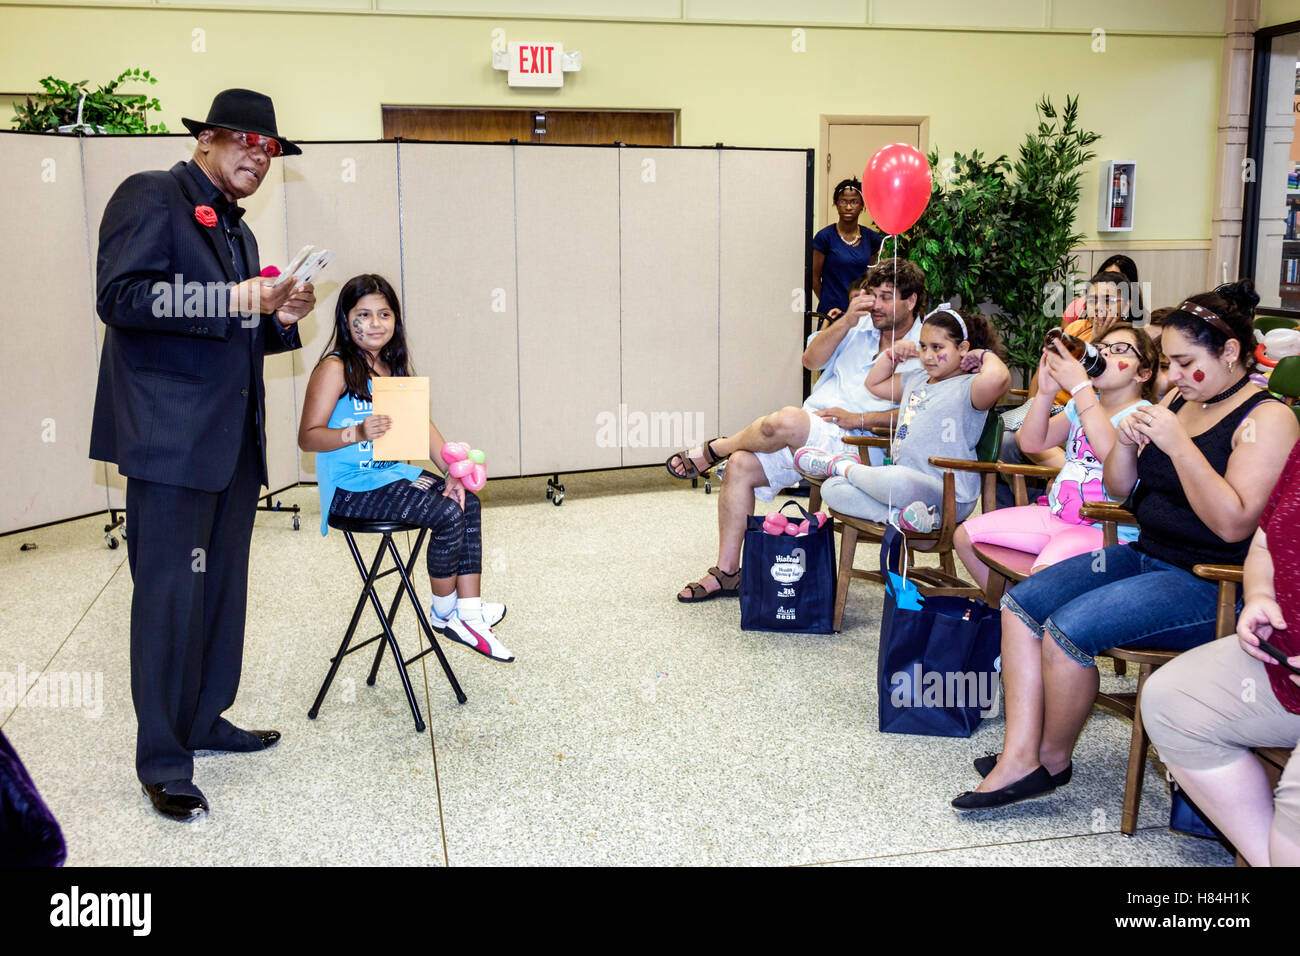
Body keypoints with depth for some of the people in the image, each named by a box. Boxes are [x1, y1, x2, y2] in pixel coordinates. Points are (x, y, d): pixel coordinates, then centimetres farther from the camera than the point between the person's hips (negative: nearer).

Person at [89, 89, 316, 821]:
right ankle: (163, 762, 3)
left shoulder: (236, 230, 22)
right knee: (171, 593, -6)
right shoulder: (152, 197, -3)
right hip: (172, 437, -8)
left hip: (234, 440, 9)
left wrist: (280, 319, 7)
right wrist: (234, 300, -21)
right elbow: (120, 298, -16)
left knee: (224, 587, 12)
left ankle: (204, 721, 26)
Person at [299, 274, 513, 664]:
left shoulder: (393, 368, 12)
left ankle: (469, 613, -6)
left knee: (467, 501, -7)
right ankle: (444, 614, 1)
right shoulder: (335, 369, -11)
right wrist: (356, 433, -34)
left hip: (392, 473, 8)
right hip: (351, 488, -8)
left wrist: (453, 471, -7)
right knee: (448, 515, -20)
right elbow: (308, 437, -17)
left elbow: (423, 425, 6)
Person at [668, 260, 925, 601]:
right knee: (740, 465, -12)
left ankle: (712, 450, -3)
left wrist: (859, 419, -17)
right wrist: (846, 321, -6)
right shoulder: (860, 326, 18)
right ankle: (727, 573, -2)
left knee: (786, 421, -34)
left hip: (848, 443, -6)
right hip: (805, 433, 7)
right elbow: (811, 360, 6)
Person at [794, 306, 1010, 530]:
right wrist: (892, 354, 21)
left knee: (897, 480, -42)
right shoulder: (916, 379, 21)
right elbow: (875, 384, 38)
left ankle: (843, 467, -10)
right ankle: (898, 515, -28)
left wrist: (987, 355, -11)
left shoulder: (968, 388, -8)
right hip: (904, 484, 9)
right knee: (831, 488, -8)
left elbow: (997, 379, -33)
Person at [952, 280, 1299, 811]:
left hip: (1208, 584, -9)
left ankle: (1053, 758, 0)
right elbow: (1119, 488, 16)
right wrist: (1127, 443, -5)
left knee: (1069, 627, -24)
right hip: (1143, 557, 9)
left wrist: (1178, 443, -24)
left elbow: (1233, 523, -24)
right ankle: (1021, 757, -13)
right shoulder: (1178, 401, 12)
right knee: (1021, 602, -6)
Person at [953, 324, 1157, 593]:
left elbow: (1113, 454, -28)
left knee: (1045, 577, -38)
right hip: (1056, 515, 8)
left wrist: (1080, 386, -28)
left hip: (1106, 530, -8)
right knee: (965, 535, 6)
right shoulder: (1080, 405, 15)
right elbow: (1031, 443, 6)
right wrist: (1046, 392, -11)